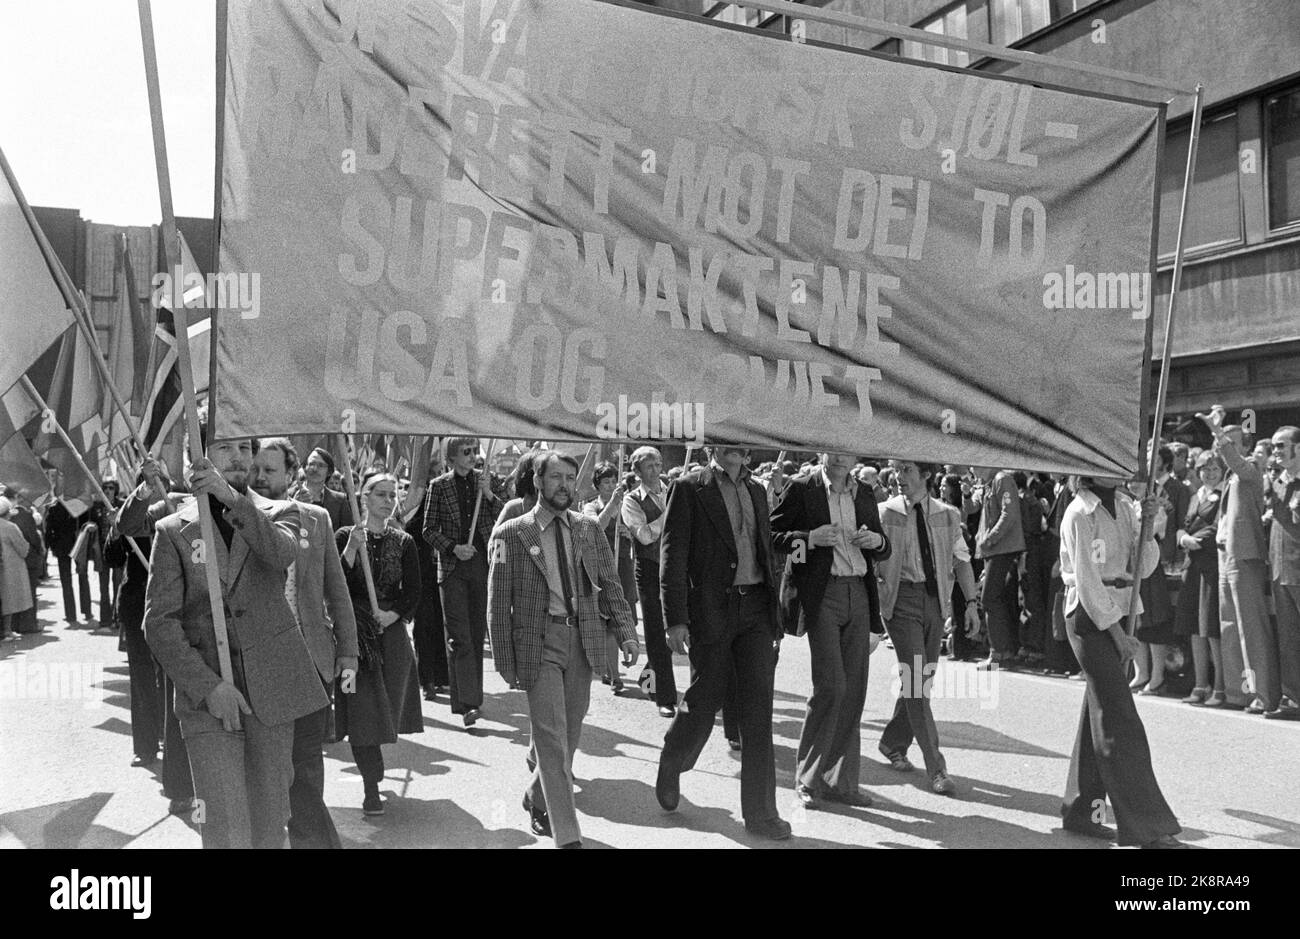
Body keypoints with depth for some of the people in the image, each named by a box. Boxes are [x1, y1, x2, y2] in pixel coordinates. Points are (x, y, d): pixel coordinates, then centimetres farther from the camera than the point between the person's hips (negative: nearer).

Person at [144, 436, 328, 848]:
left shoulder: (278, 514, 8)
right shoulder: (173, 530, 4)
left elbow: (282, 554, -17)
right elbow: (159, 622, -1)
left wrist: (233, 498, -30)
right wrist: (207, 686, -12)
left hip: (271, 686, 2)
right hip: (206, 693, -1)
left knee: (269, 822, 9)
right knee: (227, 830, -9)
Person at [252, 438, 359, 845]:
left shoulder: (315, 519, 7)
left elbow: (337, 592, 9)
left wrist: (347, 651, 5)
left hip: (310, 659, 1)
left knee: (305, 761, 7)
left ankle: (304, 835, 23)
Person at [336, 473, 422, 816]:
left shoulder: (403, 542, 6)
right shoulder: (345, 536, 0)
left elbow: (413, 593, 4)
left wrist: (391, 615, -13)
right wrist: (352, 548, -21)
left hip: (392, 631, 2)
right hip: (354, 630, -2)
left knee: (388, 707, 4)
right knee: (361, 707, -7)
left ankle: (373, 773, 29)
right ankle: (372, 786, 1)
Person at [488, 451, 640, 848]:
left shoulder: (589, 529, 10)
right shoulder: (511, 534, -1)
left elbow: (610, 585, 10)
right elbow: (499, 602, 0)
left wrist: (626, 632, -4)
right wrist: (505, 661, -3)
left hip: (582, 640, 4)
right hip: (539, 640, -4)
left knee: (569, 736, 12)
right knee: (551, 737, -8)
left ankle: (537, 800, 37)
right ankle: (567, 835, -3)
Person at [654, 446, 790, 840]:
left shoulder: (756, 491, 15)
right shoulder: (689, 487, -2)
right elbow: (673, 555, -7)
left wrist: (774, 615, 17)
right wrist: (676, 620, -13)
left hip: (756, 607, 5)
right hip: (712, 609, -4)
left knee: (759, 711, 1)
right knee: (706, 698, 5)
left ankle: (760, 812, 7)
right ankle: (672, 763, 36)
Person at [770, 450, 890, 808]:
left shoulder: (864, 494, 16)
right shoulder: (801, 489, 0)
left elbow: (881, 552, 23)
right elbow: (771, 536, -2)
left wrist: (878, 541, 0)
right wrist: (810, 538, -16)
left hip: (858, 596, 6)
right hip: (821, 594, -5)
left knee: (854, 690, 5)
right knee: (830, 685, -12)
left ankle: (841, 780, 16)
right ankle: (808, 778, 3)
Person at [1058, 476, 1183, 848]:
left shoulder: (1124, 504, 10)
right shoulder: (1080, 513, -11)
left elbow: (1143, 568, 9)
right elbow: (1087, 581, -14)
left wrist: (1146, 524, -6)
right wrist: (1117, 632, -14)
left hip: (1119, 610, 8)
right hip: (1090, 617, -7)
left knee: (1099, 714, 11)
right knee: (1119, 719, -8)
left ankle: (1080, 810, 21)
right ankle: (1147, 827, -5)